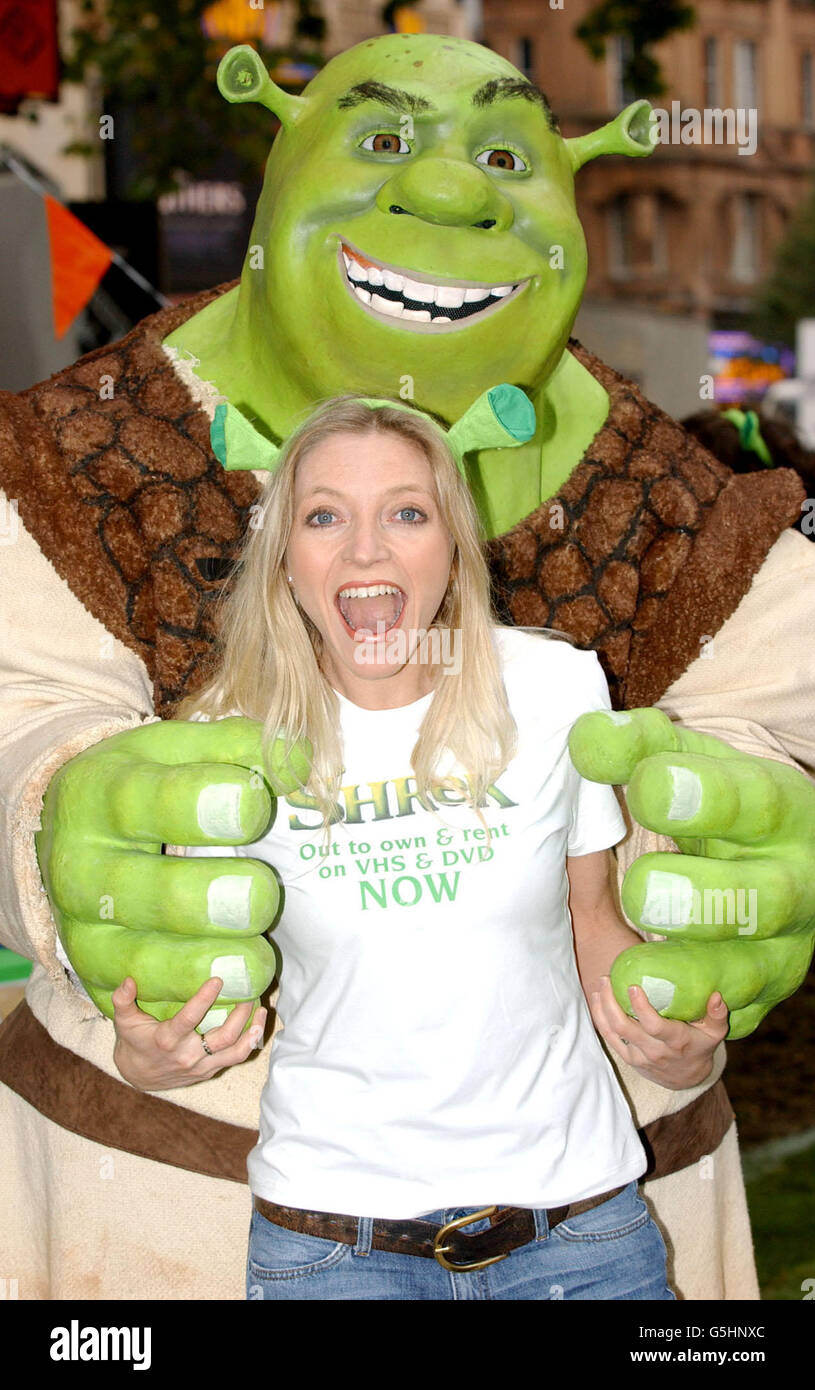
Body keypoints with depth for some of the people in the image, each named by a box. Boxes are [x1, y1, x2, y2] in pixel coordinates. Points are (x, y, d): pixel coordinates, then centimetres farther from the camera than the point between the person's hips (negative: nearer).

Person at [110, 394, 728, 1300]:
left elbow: (591, 910, 6)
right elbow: (199, 961, 3)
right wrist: (146, 1057, -18)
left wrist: (678, 1053, -10)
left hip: (573, 1196, 1)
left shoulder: (558, 687, -7)